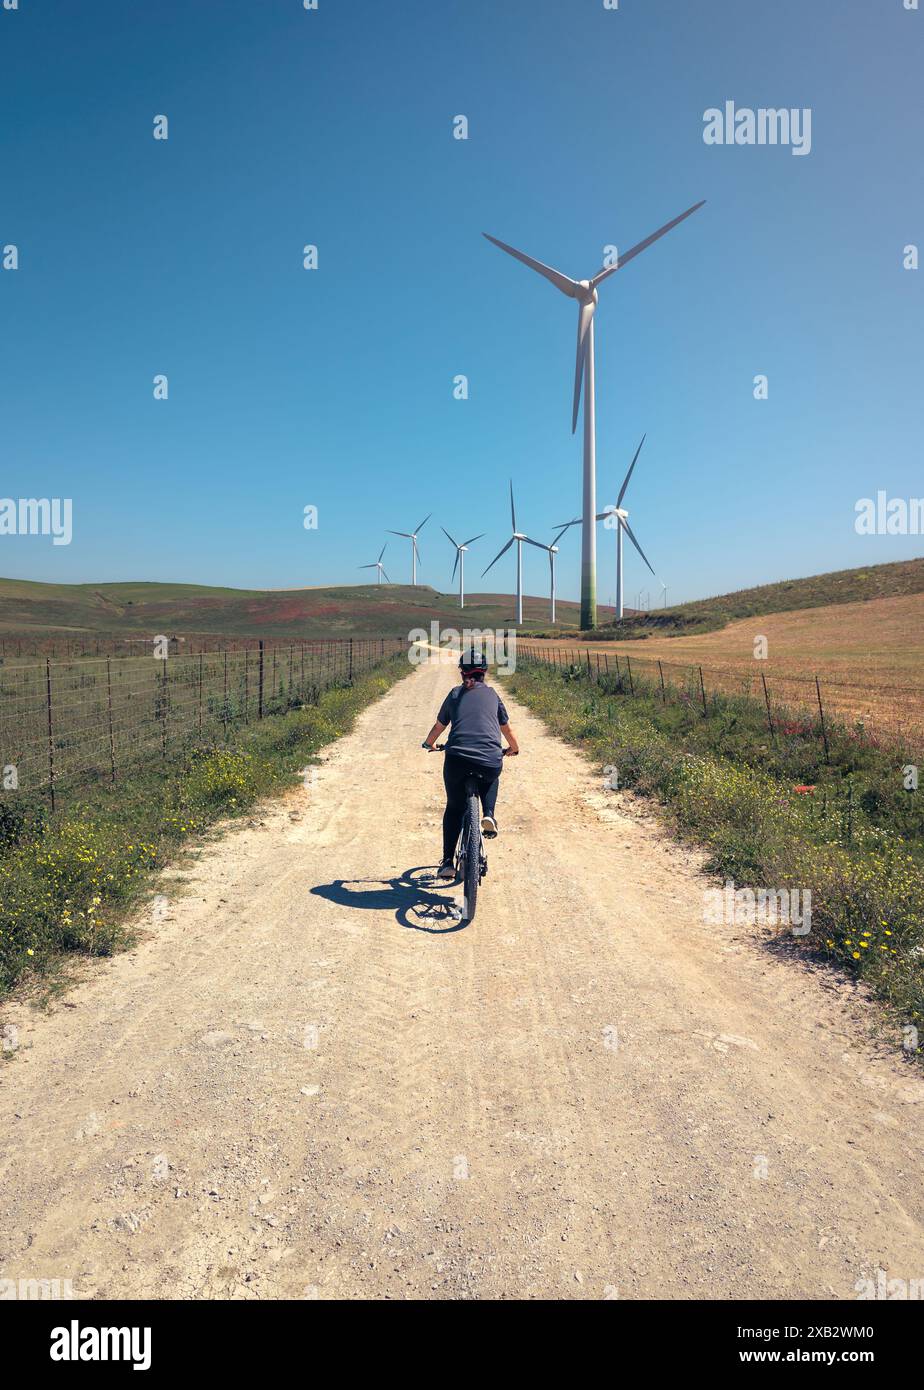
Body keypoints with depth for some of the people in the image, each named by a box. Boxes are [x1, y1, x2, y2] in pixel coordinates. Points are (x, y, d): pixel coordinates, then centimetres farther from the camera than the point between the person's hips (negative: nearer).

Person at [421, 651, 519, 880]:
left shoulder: (455, 694, 18)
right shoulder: (492, 694, 19)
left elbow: (438, 726, 28)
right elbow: (506, 729, 30)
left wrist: (428, 744, 49)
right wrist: (514, 749, 49)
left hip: (457, 759, 0)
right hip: (491, 761, 0)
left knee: (454, 808, 21)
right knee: (490, 780, 37)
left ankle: (447, 862, 15)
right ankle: (489, 815, 12)